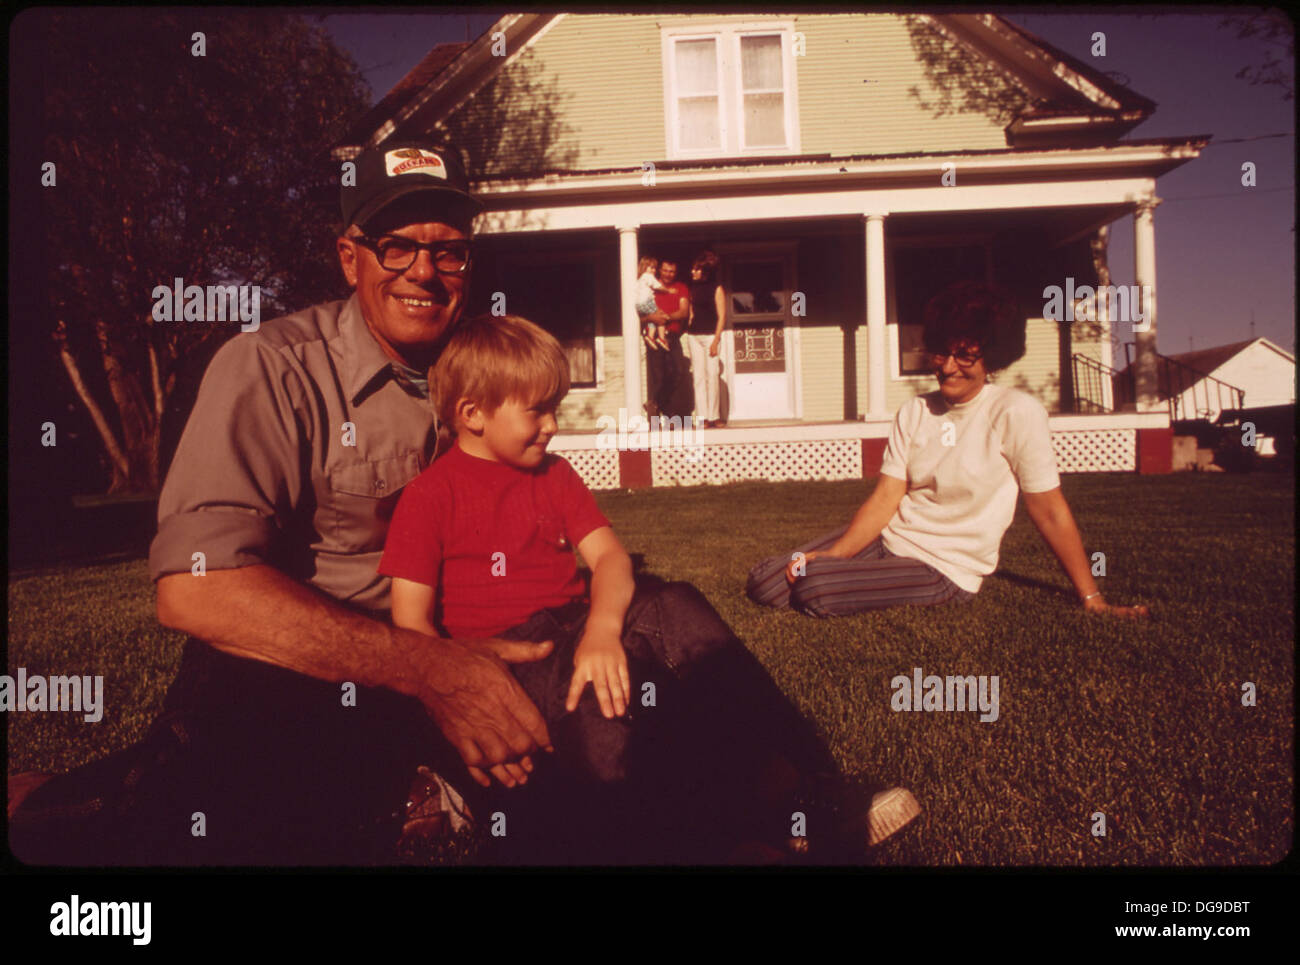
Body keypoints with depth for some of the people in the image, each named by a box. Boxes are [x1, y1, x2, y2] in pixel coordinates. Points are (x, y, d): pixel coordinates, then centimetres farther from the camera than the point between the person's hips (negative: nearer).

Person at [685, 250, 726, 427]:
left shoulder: (716, 288, -2)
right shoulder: (693, 288, 13)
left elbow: (722, 316, -5)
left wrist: (715, 341, -12)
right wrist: (689, 330, 9)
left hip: (710, 334, -4)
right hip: (693, 335, 4)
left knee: (712, 374, -6)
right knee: (698, 375, 0)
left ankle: (713, 416, 1)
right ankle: (702, 417, 0)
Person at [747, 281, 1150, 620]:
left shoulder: (1015, 413, -12)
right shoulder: (915, 412, 5)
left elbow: (1050, 512, -8)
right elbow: (885, 499, -2)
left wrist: (1093, 600, -5)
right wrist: (832, 556, -15)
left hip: (945, 571, -5)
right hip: (888, 539, 6)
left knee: (813, 590, -27)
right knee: (764, 584, -7)